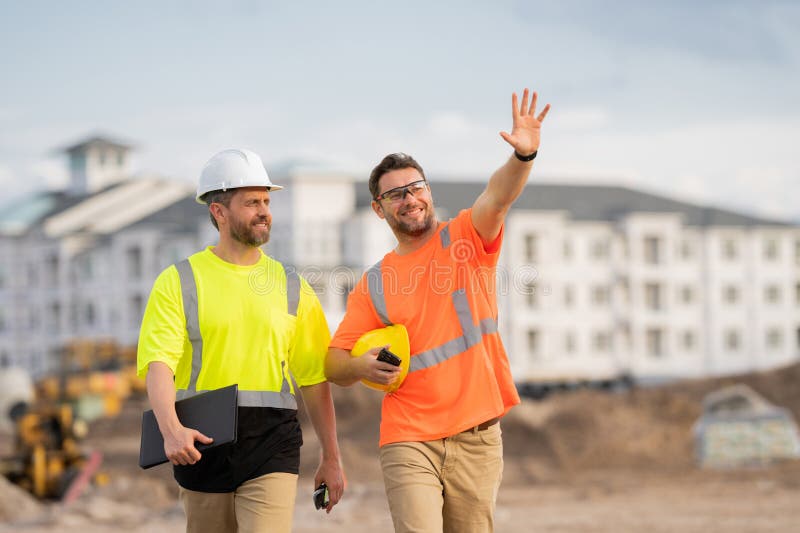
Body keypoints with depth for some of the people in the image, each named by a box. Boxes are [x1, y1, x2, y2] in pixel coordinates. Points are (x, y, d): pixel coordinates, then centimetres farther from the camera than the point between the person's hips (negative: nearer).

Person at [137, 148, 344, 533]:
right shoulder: (178, 282, 3)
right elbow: (159, 365, -9)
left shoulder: (292, 288, 11)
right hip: (202, 446, 0)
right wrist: (171, 430, -27)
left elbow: (314, 379, 13)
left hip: (272, 447, 0)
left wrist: (331, 458, 11)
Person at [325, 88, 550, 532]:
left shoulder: (465, 238, 4)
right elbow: (334, 363, 10)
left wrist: (523, 156, -37)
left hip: (477, 438, 0)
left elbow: (498, 197, -17)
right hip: (409, 441, 0)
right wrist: (360, 366, -13)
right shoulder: (373, 284, 8)